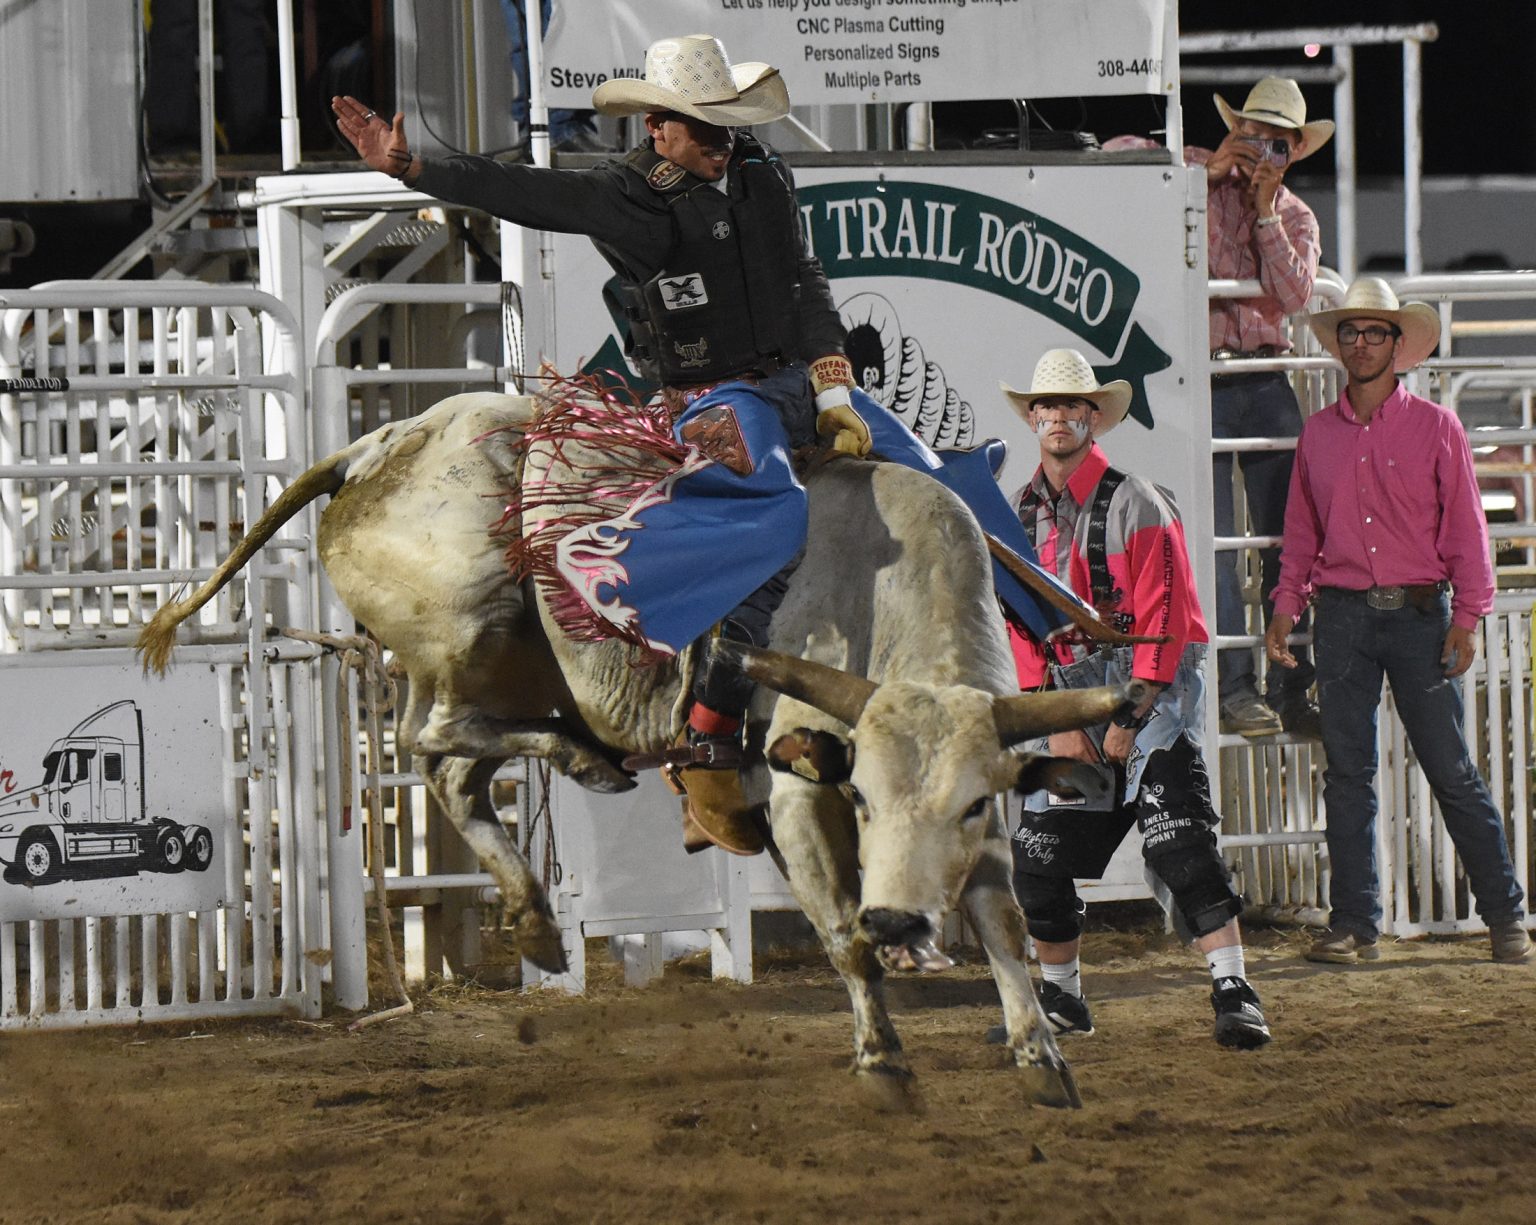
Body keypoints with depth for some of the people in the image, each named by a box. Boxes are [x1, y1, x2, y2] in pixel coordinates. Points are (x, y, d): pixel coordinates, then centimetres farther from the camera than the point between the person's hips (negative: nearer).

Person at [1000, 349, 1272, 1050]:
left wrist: (1130, 718, -15)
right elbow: (1022, 625, 9)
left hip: (1152, 690, -6)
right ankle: (1060, 998, 19)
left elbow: (1163, 620, -11)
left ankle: (1233, 993, -20)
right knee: (1037, 855, 1)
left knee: (1179, 844, -18)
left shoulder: (1135, 504, -7)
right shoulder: (1020, 517, 10)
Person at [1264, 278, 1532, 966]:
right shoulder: (1319, 435, 11)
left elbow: (1464, 527, 1)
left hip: (1418, 612, -3)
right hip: (1342, 616, 3)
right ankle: (1353, 924, 7)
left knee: (1452, 772, -3)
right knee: (1346, 774, 2)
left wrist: (1466, 617, -6)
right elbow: (1301, 534, 17)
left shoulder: (1435, 428, 3)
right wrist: (1286, 609, 7)